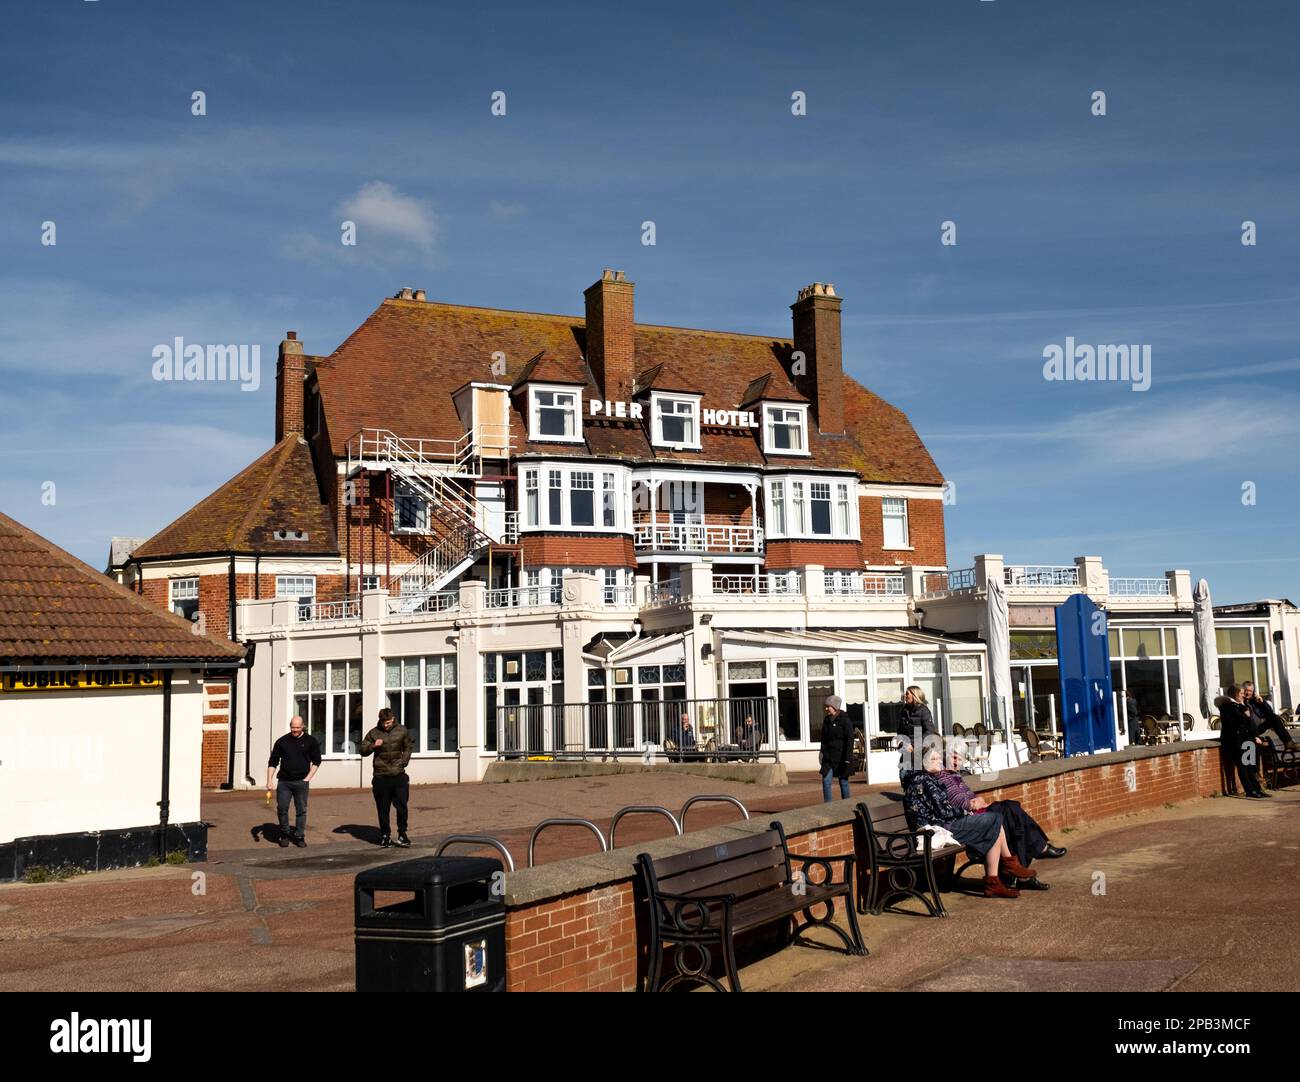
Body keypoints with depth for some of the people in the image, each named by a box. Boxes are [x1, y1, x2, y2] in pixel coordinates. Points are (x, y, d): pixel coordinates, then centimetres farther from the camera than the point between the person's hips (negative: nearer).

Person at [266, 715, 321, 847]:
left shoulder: (311, 741, 2)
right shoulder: (282, 741, 4)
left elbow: (316, 761, 7)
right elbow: (272, 762, 6)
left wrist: (308, 777, -3)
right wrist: (269, 781, -3)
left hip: (301, 782, -1)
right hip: (283, 782, 1)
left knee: (301, 810, 2)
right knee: (282, 808, 0)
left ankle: (299, 837, 11)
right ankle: (284, 835, 17)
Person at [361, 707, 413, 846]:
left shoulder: (402, 730, 5)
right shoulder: (374, 733, 2)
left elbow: (407, 748, 17)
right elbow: (363, 750, 7)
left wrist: (403, 762, 2)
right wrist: (373, 746, -12)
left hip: (398, 775, 0)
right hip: (381, 776, 0)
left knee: (402, 806, -1)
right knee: (383, 809, 5)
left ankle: (402, 834, 12)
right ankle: (384, 835, 17)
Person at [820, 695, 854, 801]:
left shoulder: (844, 720, -10)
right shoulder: (826, 720, 9)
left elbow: (850, 740, -12)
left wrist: (847, 759, -17)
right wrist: (823, 753, 13)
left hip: (841, 756, -5)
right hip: (828, 757, 5)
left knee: (843, 782, 3)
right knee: (825, 781, -4)